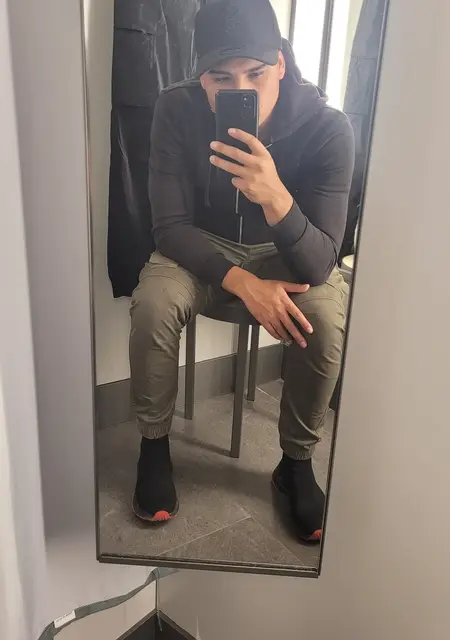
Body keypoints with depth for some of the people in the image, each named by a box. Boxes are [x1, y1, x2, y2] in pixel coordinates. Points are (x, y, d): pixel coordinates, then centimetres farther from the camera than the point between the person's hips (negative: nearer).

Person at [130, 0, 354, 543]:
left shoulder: (327, 127, -24)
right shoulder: (177, 110, -20)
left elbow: (319, 263, -28)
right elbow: (170, 226, -18)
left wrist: (275, 197, -47)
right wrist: (243, 282, -32)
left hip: (287, 250, 0)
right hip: (202, 245, 1)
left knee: (328, 321, -30)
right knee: (152, 305, -29)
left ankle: (296, 462, -3)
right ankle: (154, 444, -2)